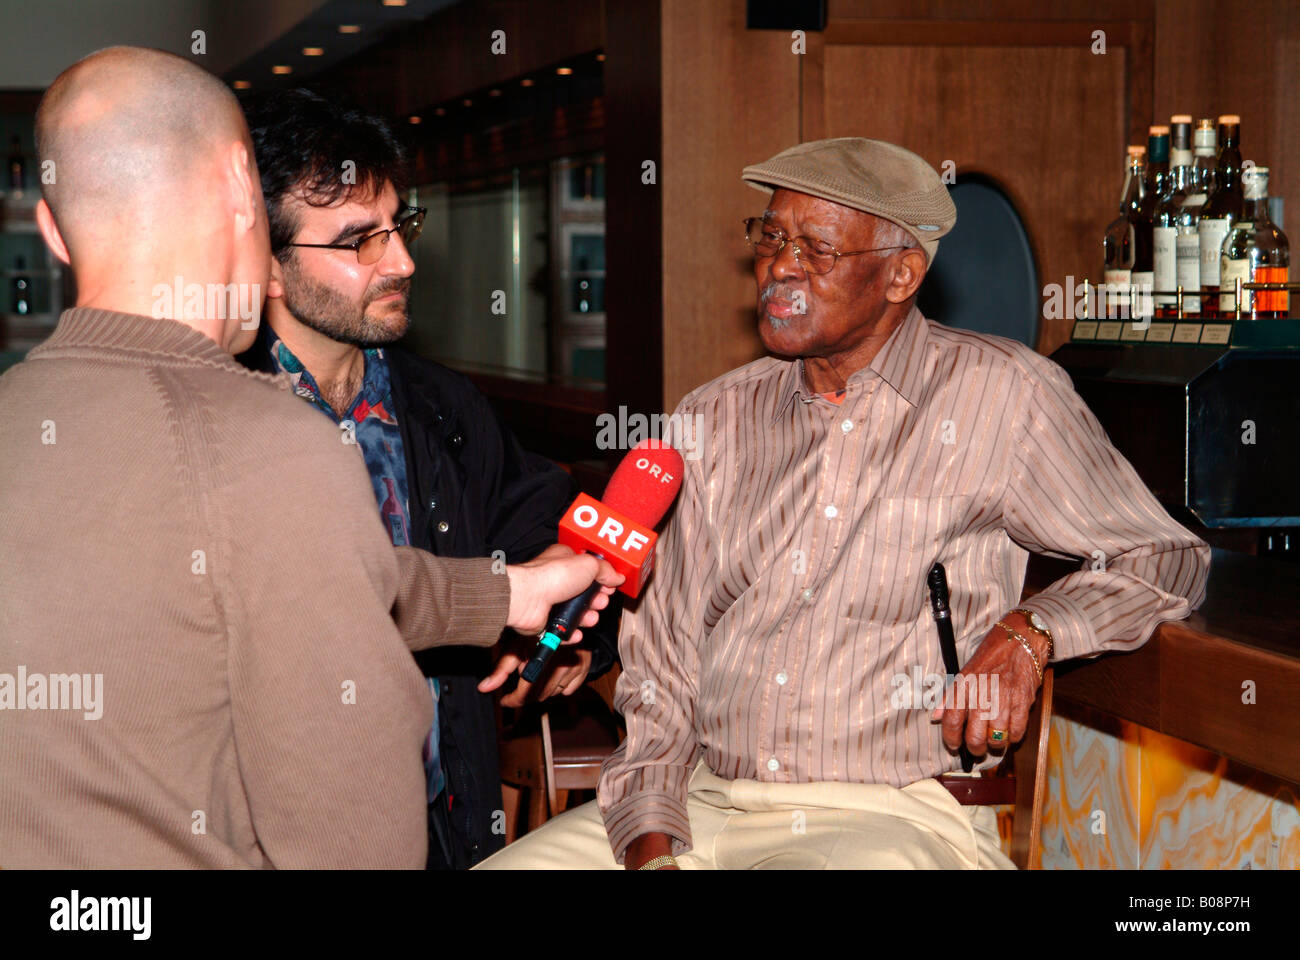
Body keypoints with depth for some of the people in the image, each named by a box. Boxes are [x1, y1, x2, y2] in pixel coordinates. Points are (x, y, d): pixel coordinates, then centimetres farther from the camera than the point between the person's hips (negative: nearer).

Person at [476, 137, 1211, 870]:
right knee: (503, 865, -13)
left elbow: (1165, 558, 5)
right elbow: (663, 655, 10)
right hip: (705, 804, 4)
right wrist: (651, 844, -3)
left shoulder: (999, 397, 0)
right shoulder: (716, 418, 11)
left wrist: (1030, 632, -14)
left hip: (890, 816, -4)